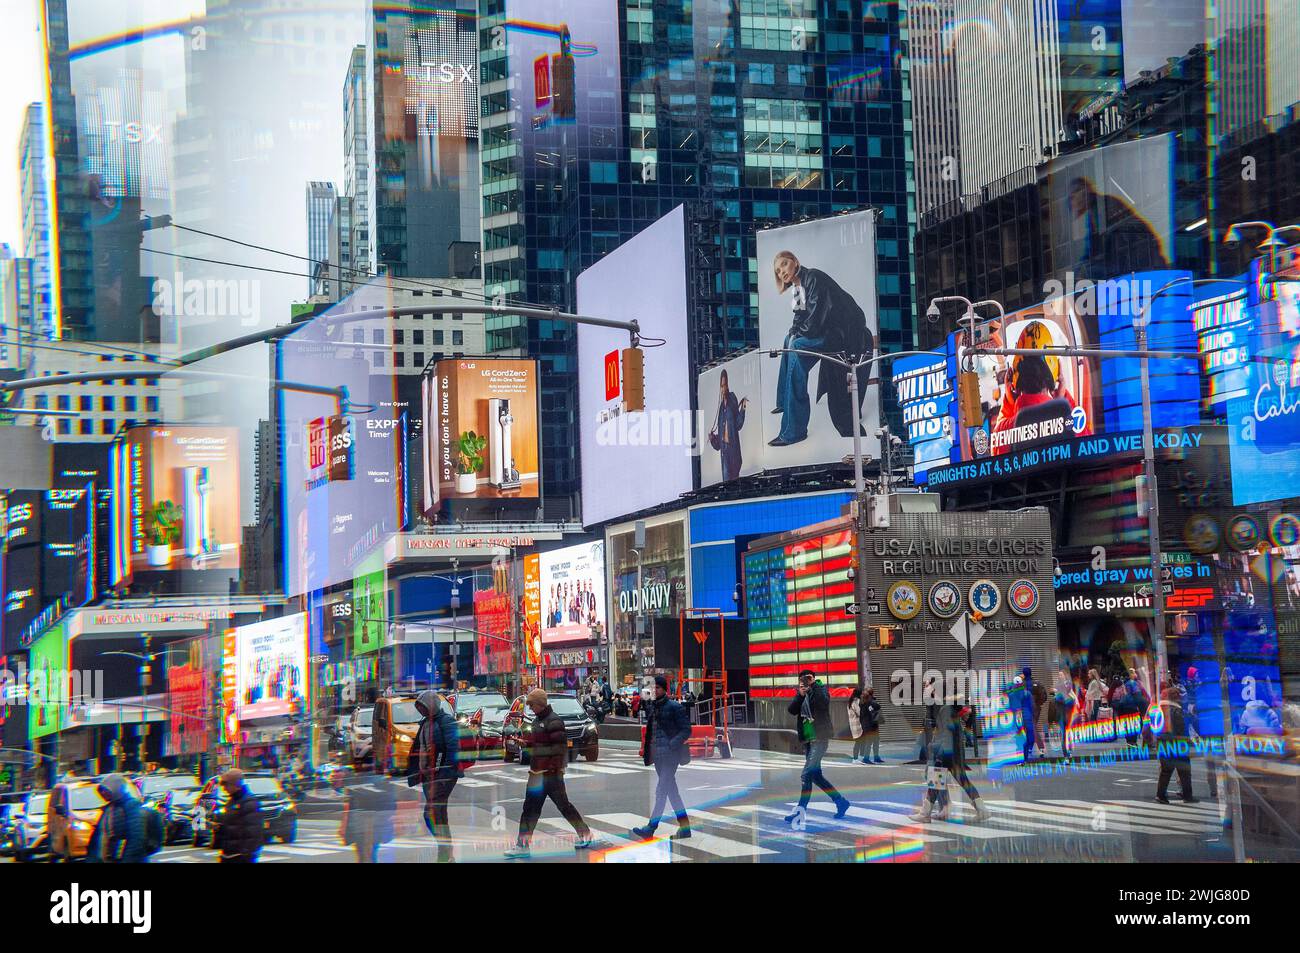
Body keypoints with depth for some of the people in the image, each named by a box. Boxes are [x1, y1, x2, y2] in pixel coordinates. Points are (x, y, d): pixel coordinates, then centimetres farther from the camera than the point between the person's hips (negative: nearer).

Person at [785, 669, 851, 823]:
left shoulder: (820, 690, -5)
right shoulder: (801, 694, 11)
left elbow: (824, 703, -26)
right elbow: (792, 710, -3)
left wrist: (813, 685, -27)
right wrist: (800, 695, -18)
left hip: (819, 739, -7)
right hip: (807, 740, 8)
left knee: (807, 774, -13)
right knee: (816, 775, 11)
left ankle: (801, 810, -11)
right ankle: (840, 801, 24)